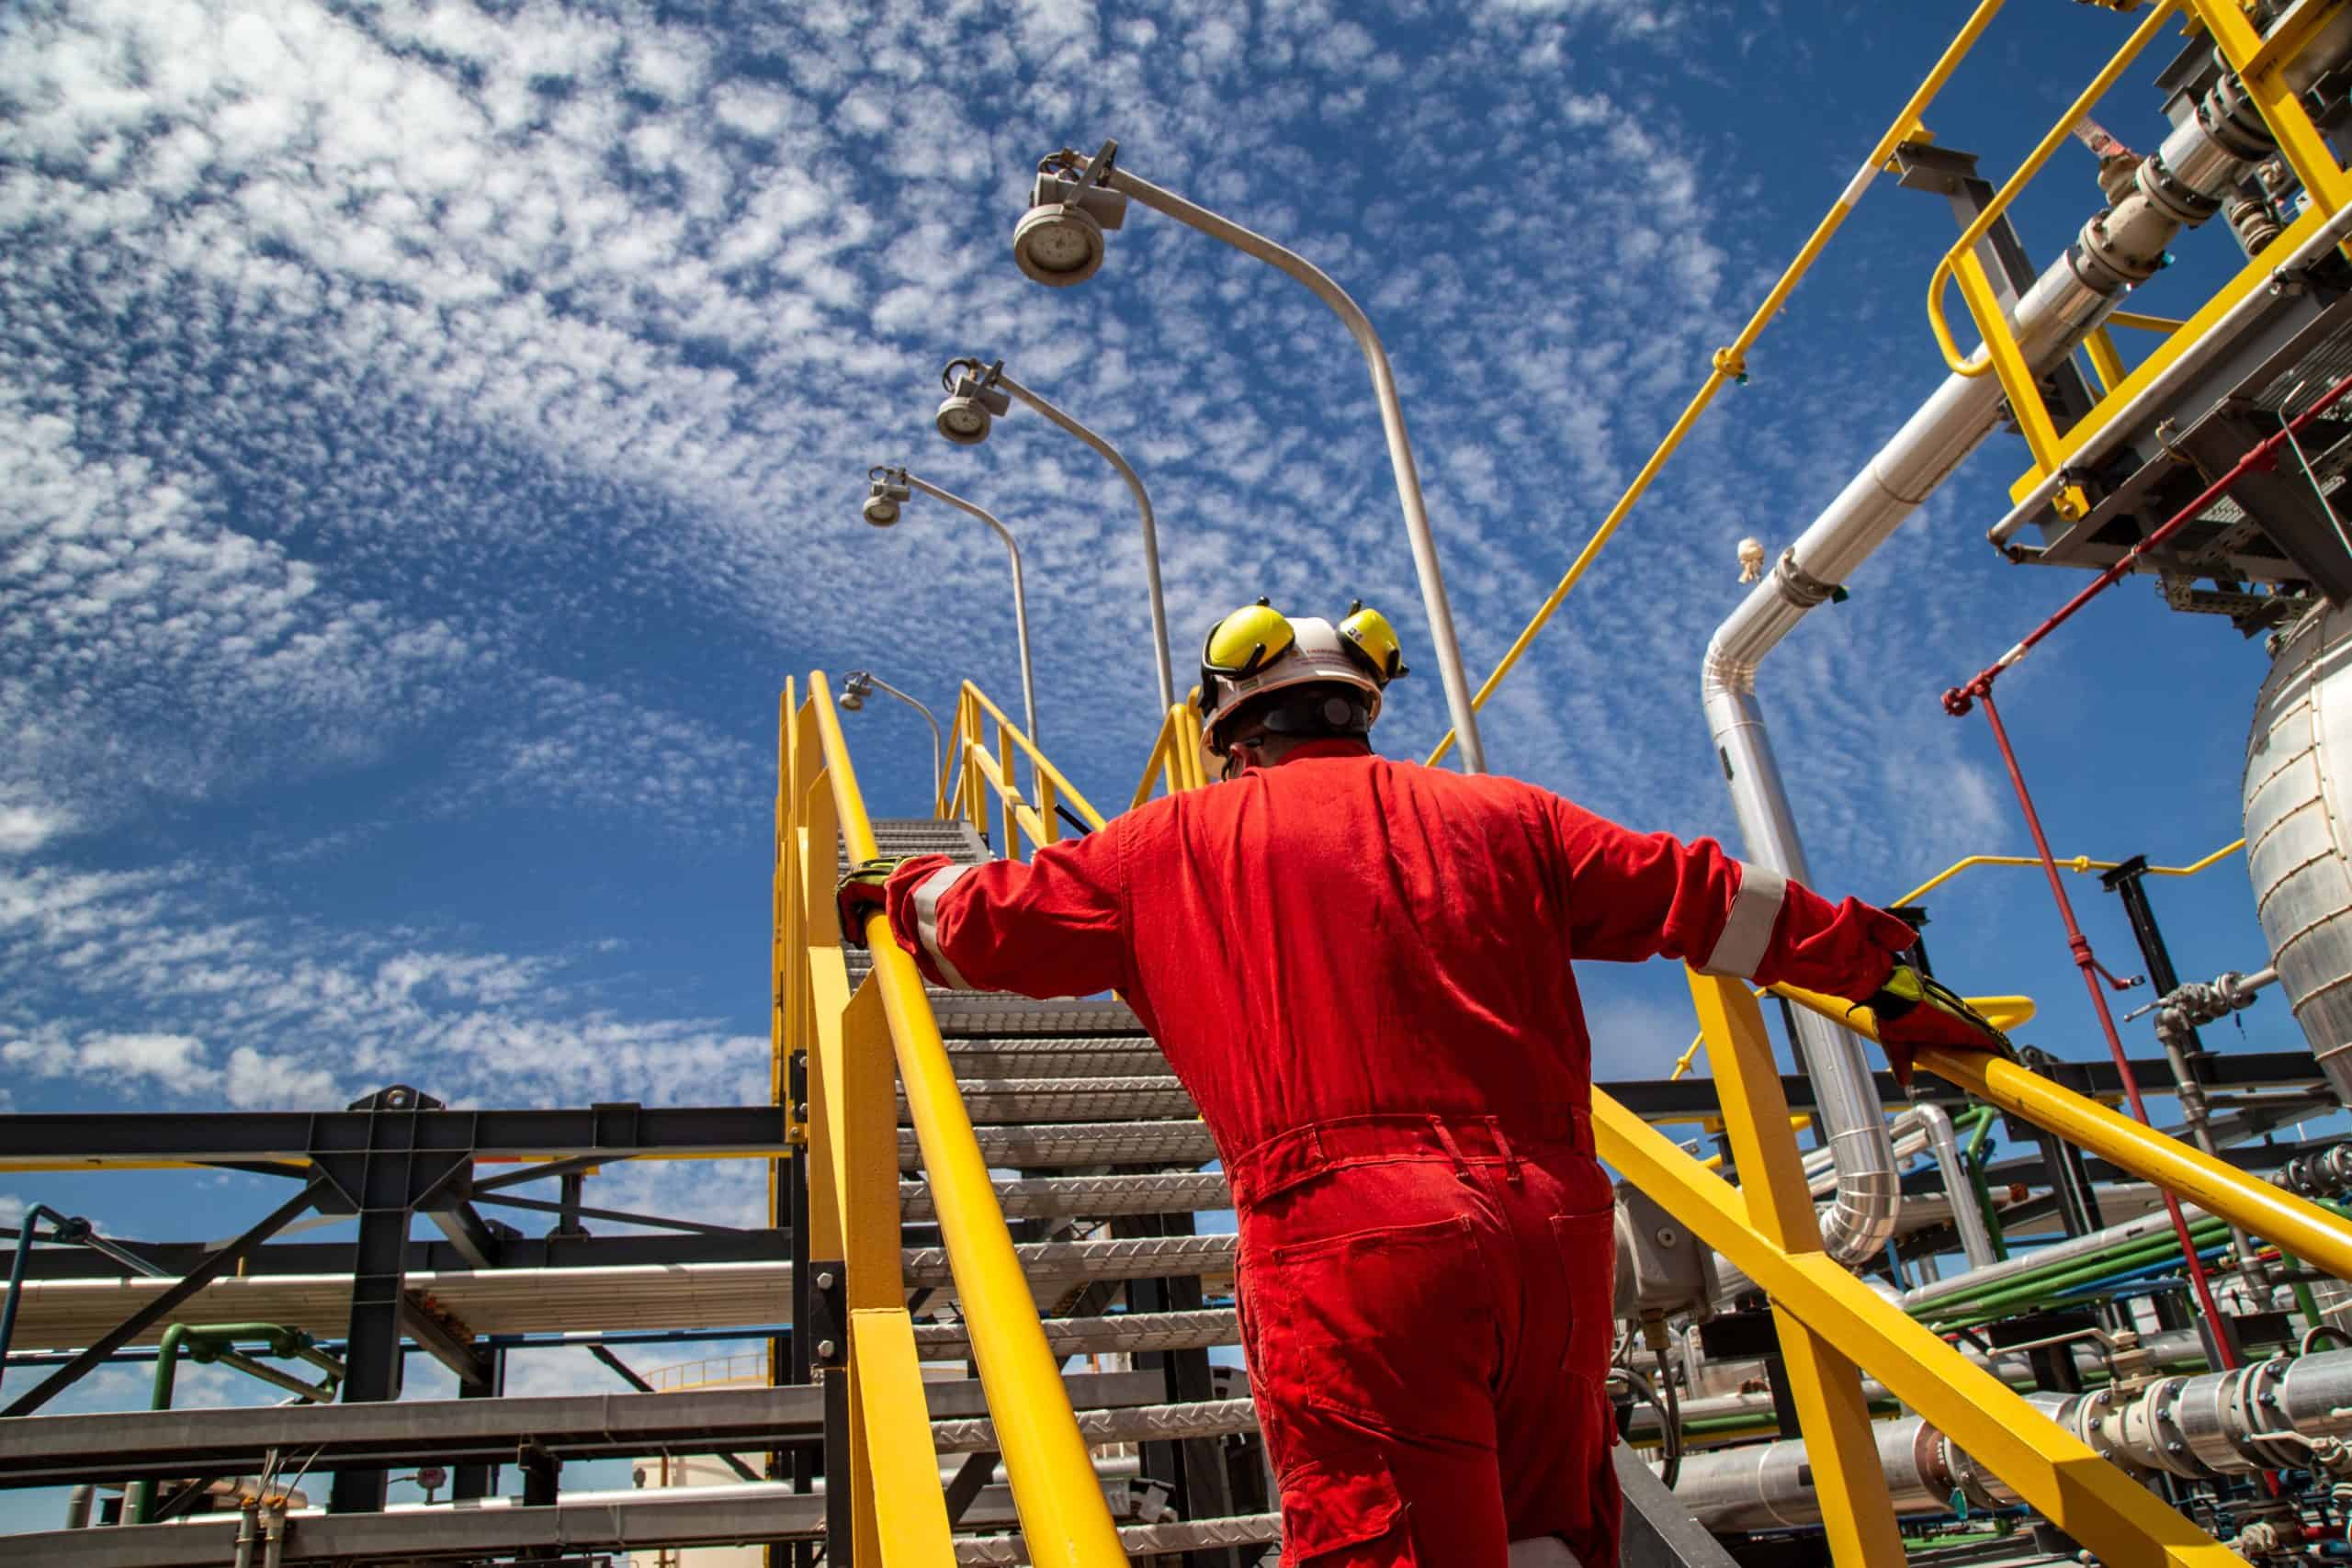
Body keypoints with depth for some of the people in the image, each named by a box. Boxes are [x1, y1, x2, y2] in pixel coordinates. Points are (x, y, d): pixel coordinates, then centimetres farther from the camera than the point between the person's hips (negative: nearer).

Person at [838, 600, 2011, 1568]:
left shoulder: (1174, 846, 12)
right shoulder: (1499, 816, 18)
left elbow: (988, 924, 18)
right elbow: (1705, 900, 19)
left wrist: (895, 894, 38)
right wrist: (1882, 971, 29)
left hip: (1350, 1248, -4)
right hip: (1556, 1231, 4)